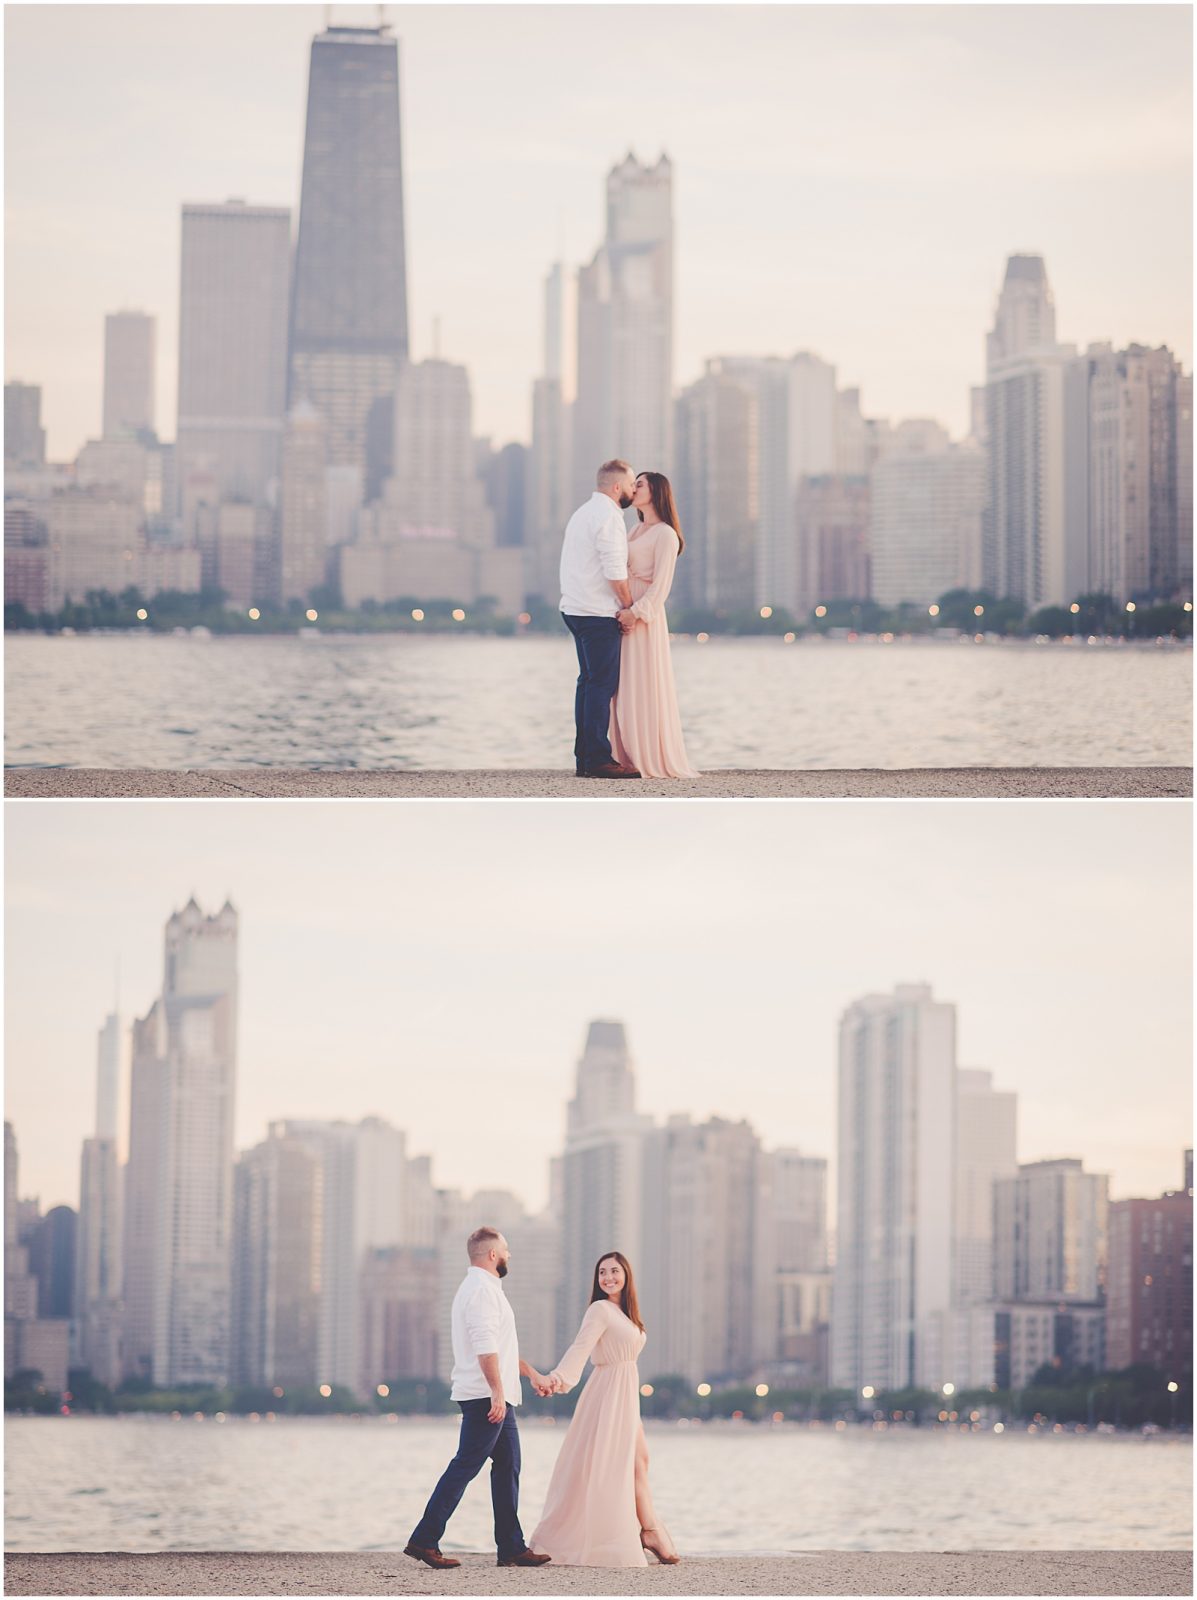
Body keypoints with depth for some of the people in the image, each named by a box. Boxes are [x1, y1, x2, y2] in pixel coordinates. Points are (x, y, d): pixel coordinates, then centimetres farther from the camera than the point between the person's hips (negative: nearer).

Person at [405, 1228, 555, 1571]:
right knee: (465, 1466, -11)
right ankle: (424, 1540, -11)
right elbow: (485, 1347, -23)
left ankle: (511, 1548, 10)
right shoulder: (482, 1289, -13)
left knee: (508, 1466, 9)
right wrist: (497, 1393, -26)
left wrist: (532, 1373, 33)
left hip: (497, 1397, 11)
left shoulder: (482, 1287, 21)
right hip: (487, 1397, -11)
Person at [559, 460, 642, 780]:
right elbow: (616, 574, -18)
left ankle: (584, 758, 11)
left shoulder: (583, 513, 19)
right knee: (602, 684, -9)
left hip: (575, 608, 10)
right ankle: (599, 759, -11)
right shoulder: (608, 517, -14)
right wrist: (630, 607, -6)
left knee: (589, 682, 11)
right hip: (598, 614, -10)